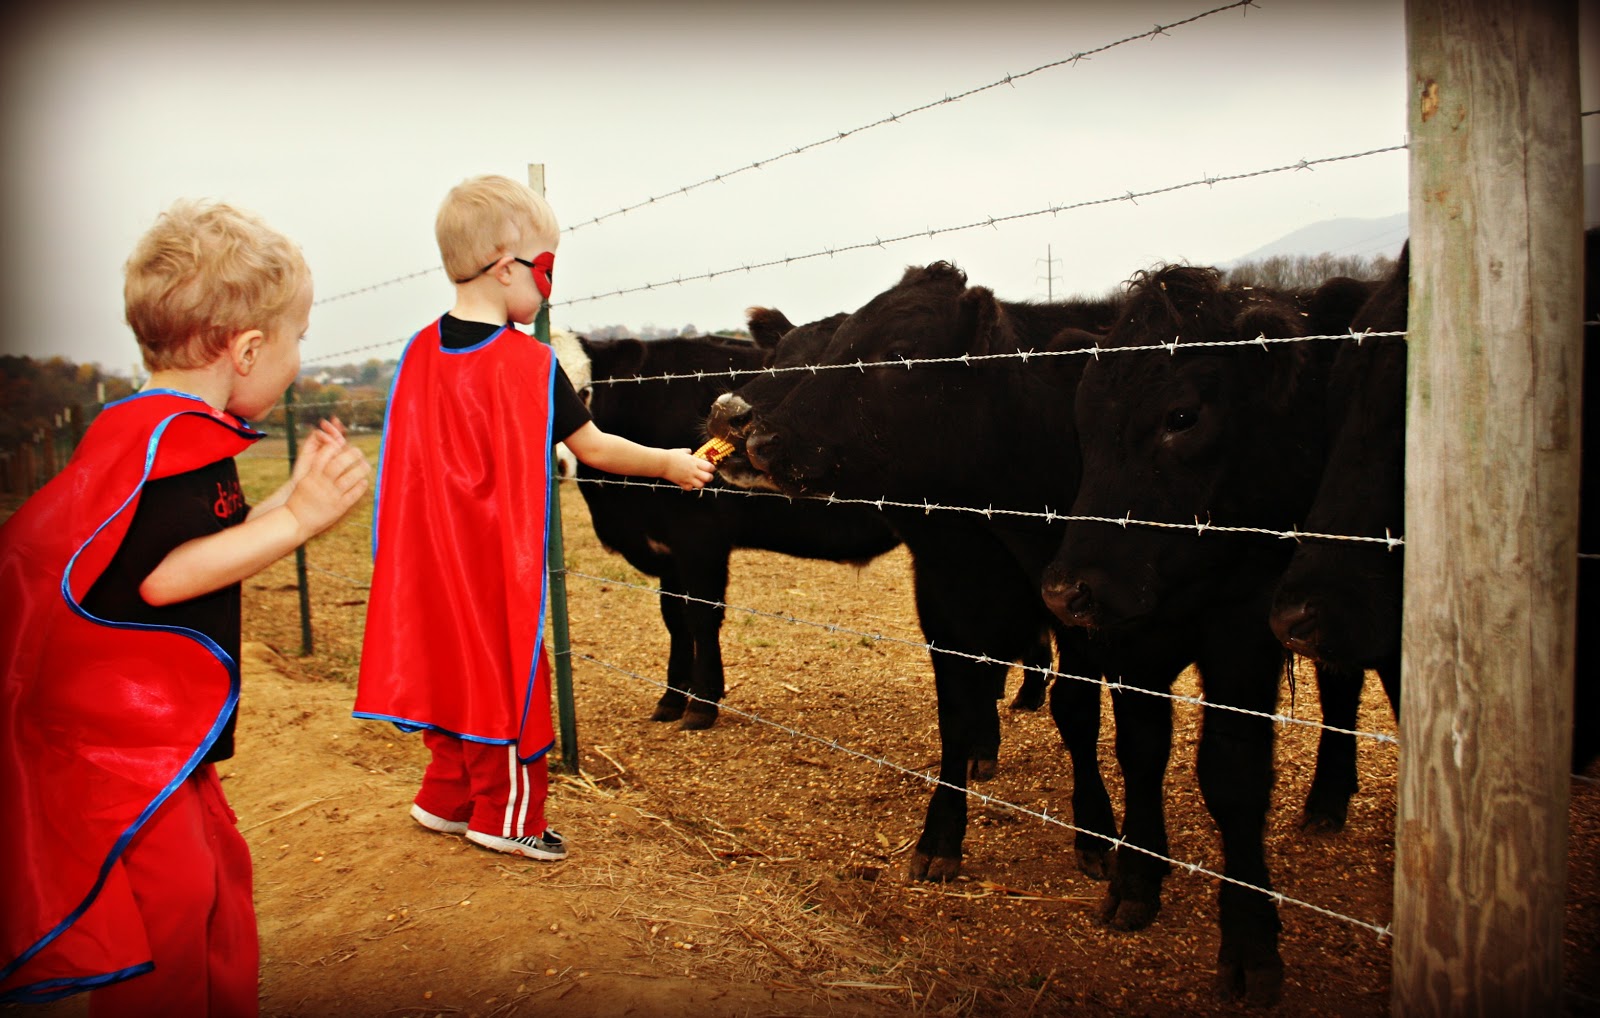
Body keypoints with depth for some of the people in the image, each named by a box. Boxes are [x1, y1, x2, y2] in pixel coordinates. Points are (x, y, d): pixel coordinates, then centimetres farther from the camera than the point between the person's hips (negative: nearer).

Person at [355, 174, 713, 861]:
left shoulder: (421, 352, 3)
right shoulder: (530, 362, -16)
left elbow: (417, 457, 10)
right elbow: (593, 449, -11)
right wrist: (668, 464, 1)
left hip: (434, 557, 7)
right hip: (500, 559, -7)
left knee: (455, 667, 18)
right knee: (509, 673, 5)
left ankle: (446, 798, 29)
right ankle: (505, 818, 16)